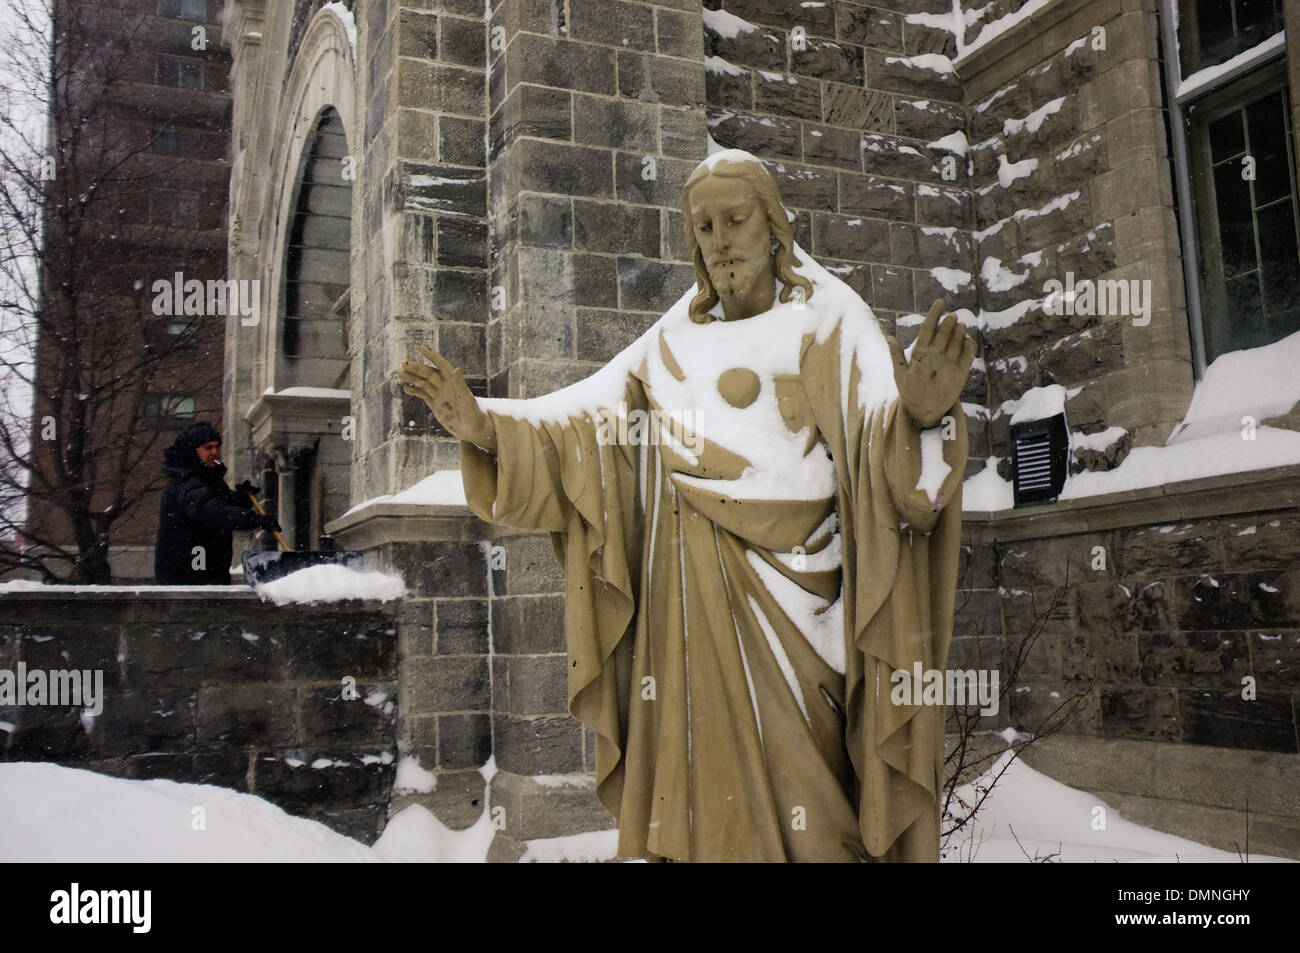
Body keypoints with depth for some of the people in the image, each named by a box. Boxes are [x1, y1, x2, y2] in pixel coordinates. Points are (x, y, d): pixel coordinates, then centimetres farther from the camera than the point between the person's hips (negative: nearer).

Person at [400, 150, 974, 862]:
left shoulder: (829, 322, 1)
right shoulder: (676, 341, 13)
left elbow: (882, 427, -15)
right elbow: (583, 418, 5)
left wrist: (920, 409, -38)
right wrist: (484, 427, -10)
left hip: (785, 584, -3)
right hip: (691, 589, 4)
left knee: (785, 771, -3)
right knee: (704, 777, 6)